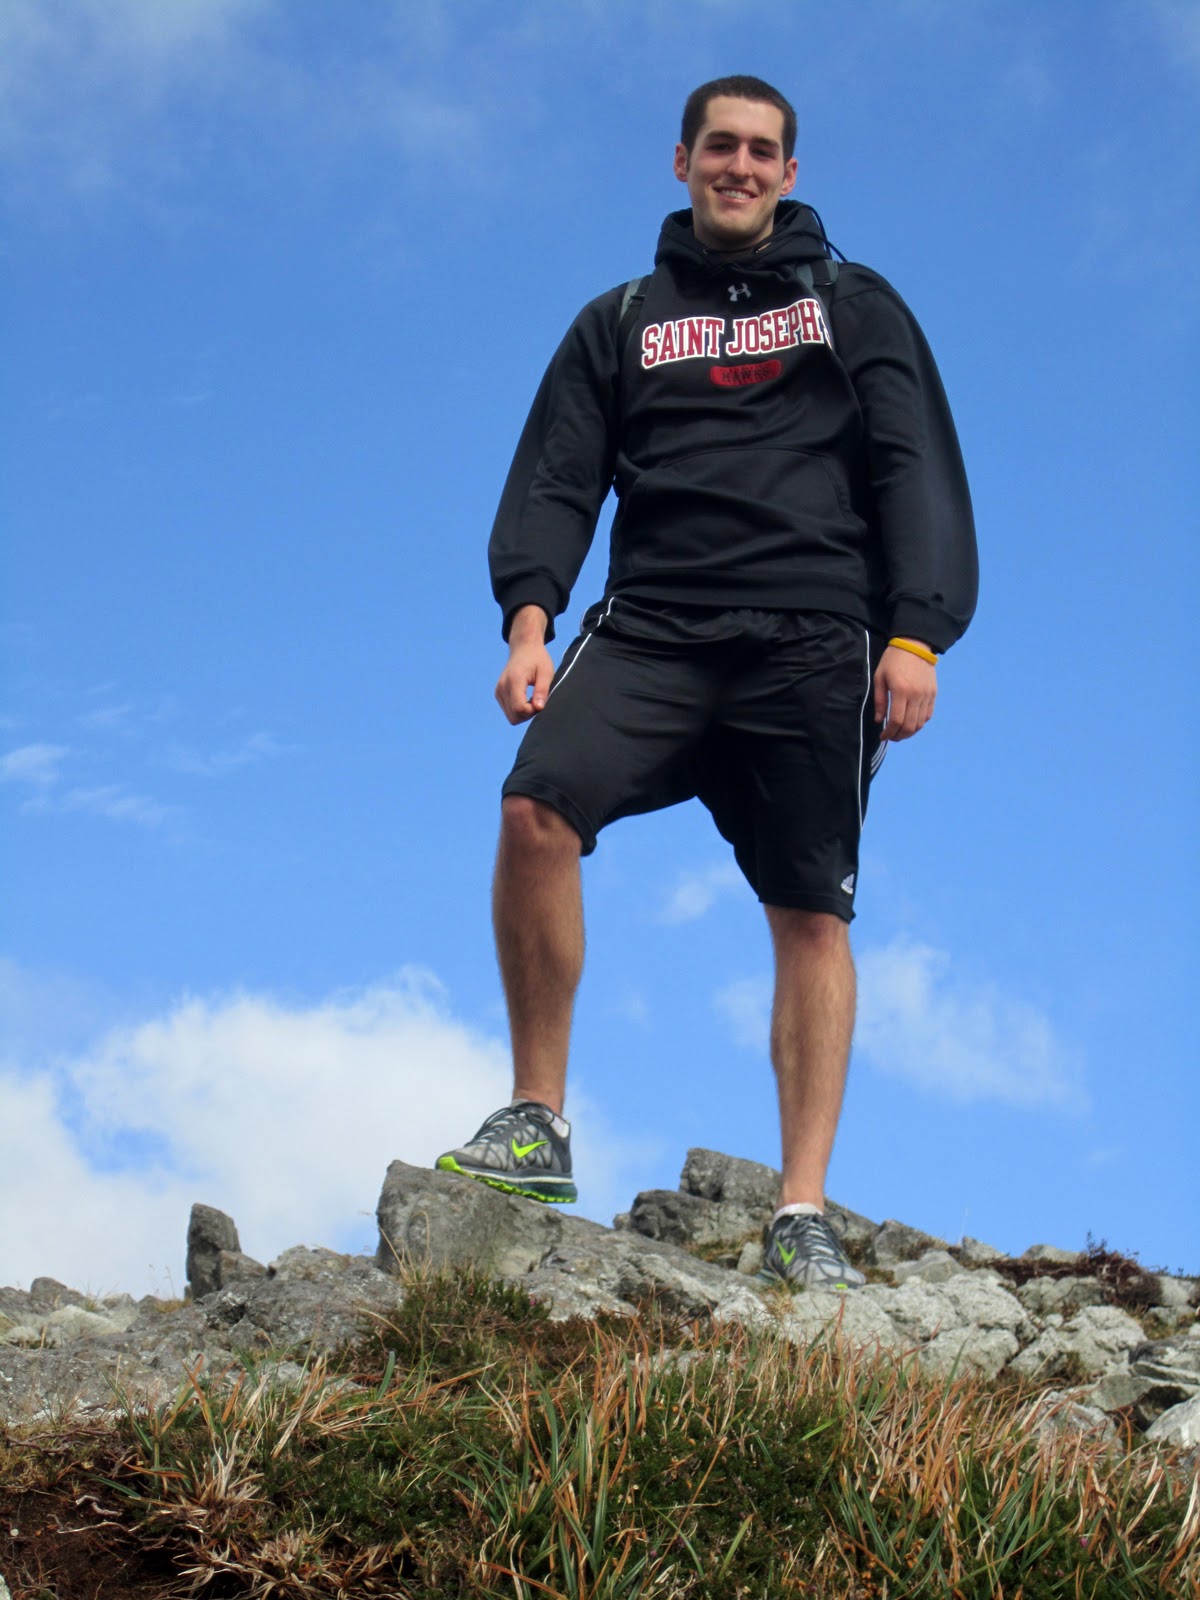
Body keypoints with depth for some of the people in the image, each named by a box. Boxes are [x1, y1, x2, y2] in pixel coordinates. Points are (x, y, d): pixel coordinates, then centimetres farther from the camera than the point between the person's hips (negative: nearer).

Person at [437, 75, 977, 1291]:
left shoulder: (854, 307, 17)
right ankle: (537, 1119, -13)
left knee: (813, 915, -6)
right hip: (651, 631, 1)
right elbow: (555, 481, 11)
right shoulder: (619, 323, 20)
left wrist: (918, 635, -7)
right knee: (536, 809, -24)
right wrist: (529, 614, -7)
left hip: (814, 642, -1)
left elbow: (917, 474, 8)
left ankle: (803, 1214, -5)